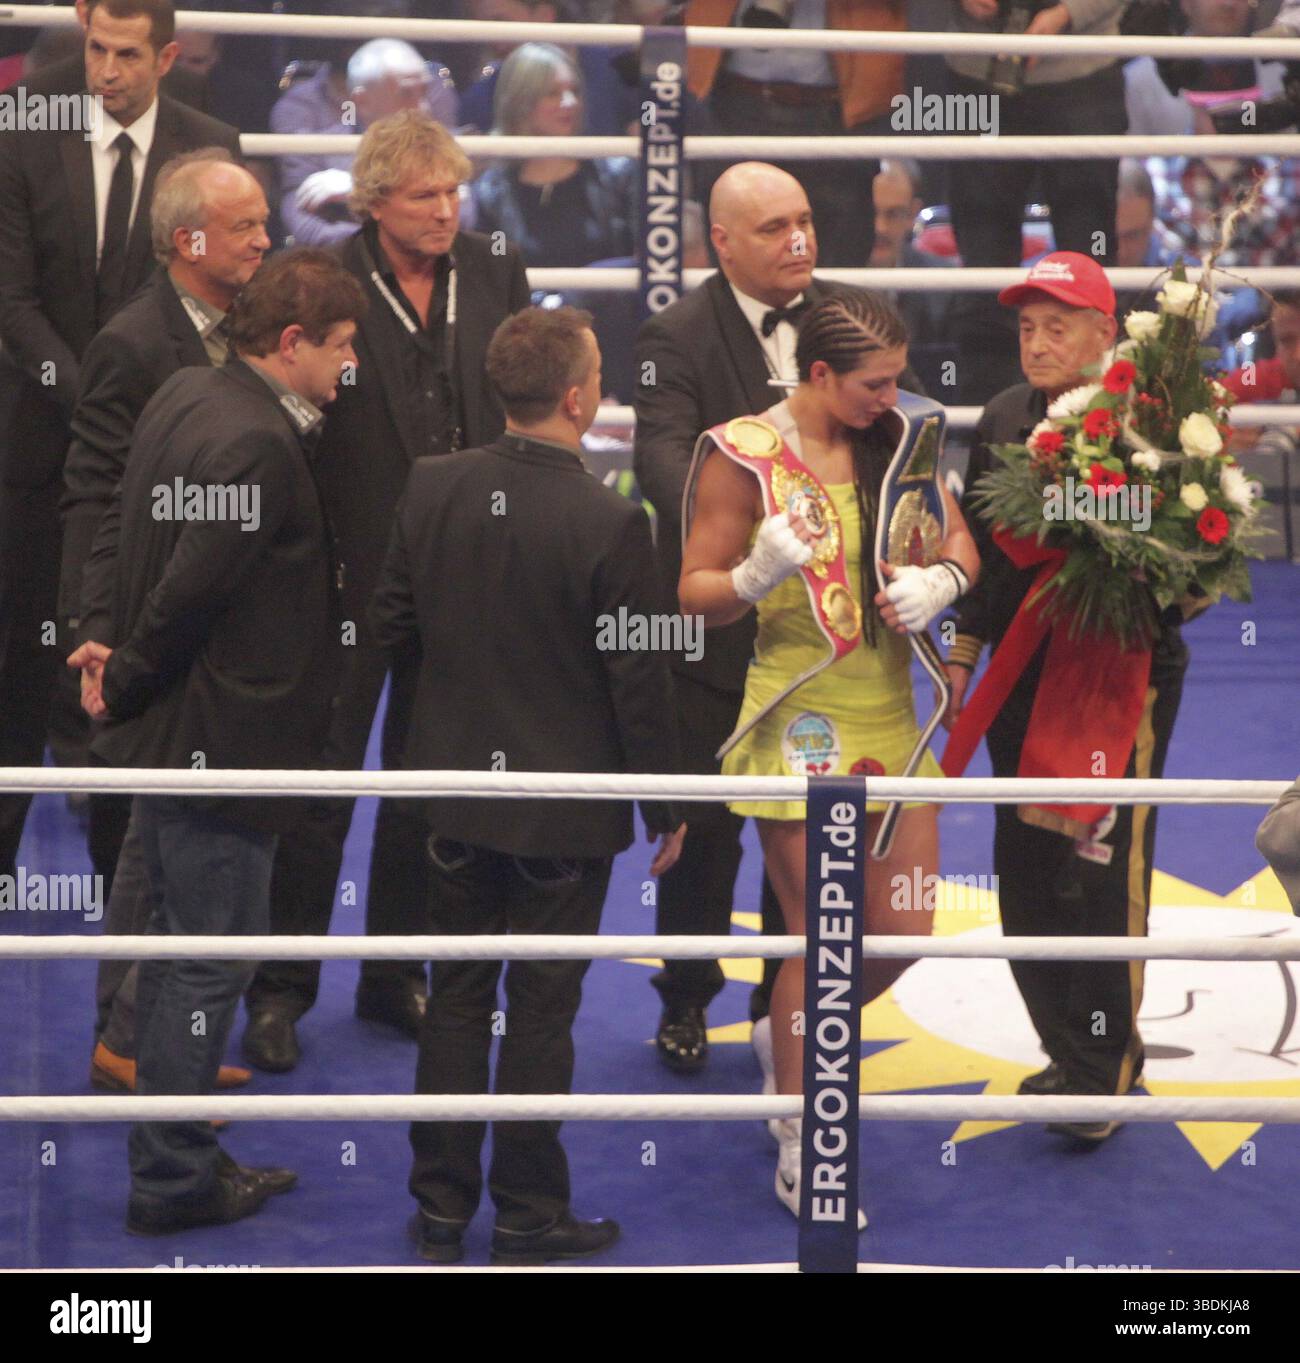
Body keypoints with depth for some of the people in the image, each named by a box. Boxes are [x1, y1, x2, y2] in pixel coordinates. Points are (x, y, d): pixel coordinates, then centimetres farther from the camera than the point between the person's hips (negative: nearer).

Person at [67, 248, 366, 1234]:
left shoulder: (186, 395, 8)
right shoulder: (258, 445, -23)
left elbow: (124, 533, 14)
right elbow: (188, 590, -22)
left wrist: (122, 662, 9)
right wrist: (125, 679, -7)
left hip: (169, 734, 10)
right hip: (219, 736, -10)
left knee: (183, 949, 19)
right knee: (211, 960, 1)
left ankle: (174, 1154, 30)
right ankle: (174, 1181, 11)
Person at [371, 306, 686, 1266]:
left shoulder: (431, 488, -6)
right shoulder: (609, 522, -20)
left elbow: (392, 626, 3)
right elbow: (639, 681, -15)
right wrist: (666, 808, -3)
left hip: (454, 788, 4)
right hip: (565, 807, -4)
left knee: (456, 998, 15)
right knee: (542, 1009, 8)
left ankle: (442, 1209, 23)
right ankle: (528, 1217, 18)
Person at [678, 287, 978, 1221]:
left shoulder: (895, 440, 4)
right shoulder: (746, 457, -10)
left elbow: (960, 545, 10)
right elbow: (697, 595, -7)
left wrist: (941, 581, -13)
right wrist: (756, 576, -28)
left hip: (891, 716, 5)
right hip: (799, 723, -5)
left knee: (902, 935, 8)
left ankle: (806, 1044, 39)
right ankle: (799, 1149, 17)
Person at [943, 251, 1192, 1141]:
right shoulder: (1003, 420, 7)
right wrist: (964, 652, 16)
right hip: (1022, 679, 7)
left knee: (1106, 880, -3)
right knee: (1025, 876, 12)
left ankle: (1104, 1073, 11)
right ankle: (1070, 1050, 28)